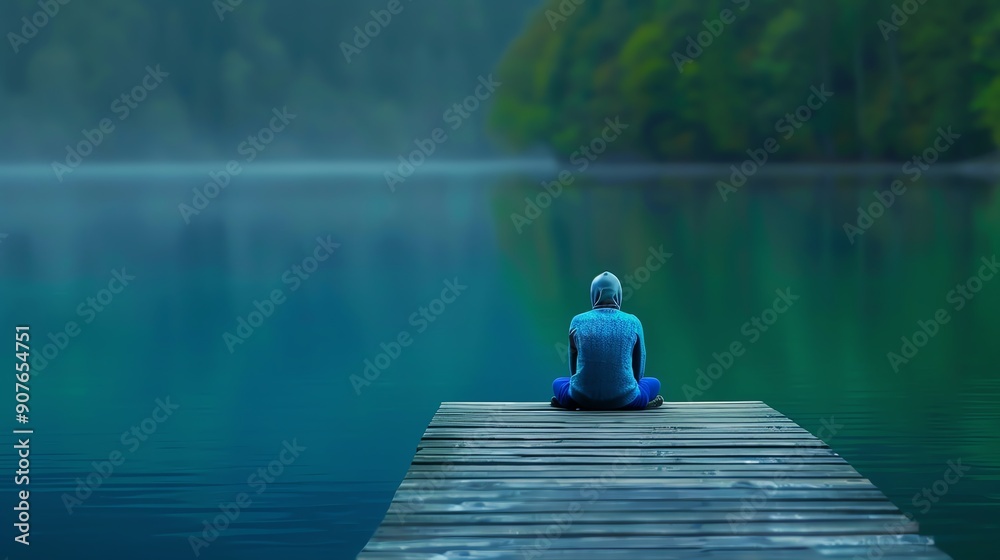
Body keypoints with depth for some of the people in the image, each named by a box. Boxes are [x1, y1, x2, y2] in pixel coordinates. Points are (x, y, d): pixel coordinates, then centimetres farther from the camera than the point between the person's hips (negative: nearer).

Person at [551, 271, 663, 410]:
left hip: (583, 398, 0)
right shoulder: (633, 322, 3)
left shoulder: (578, 322, 4)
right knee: (653, 383, 31)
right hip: (623, 399, 0)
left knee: (558, 383, 33)